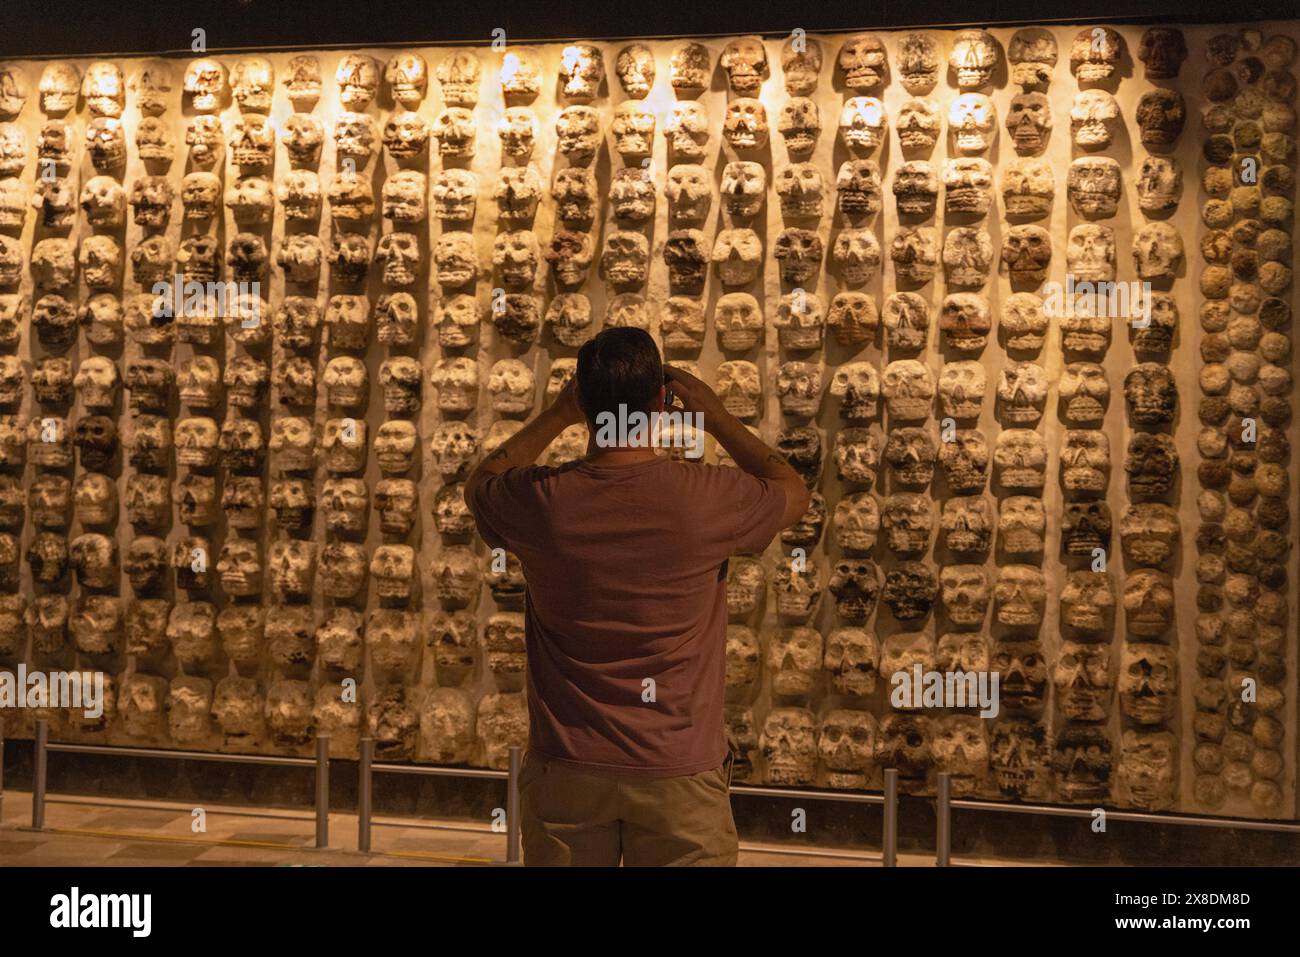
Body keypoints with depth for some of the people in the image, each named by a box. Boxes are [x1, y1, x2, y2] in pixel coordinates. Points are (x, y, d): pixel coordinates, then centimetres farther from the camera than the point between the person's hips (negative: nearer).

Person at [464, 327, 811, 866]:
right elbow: (794, 492, 10)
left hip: (565, 770, 1)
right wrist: (717, 417, 15)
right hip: (679, 775, -1)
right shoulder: (708, 499, -13)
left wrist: (557, 415, 17)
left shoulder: (540, 502, -10)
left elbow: (479, 485, 17)